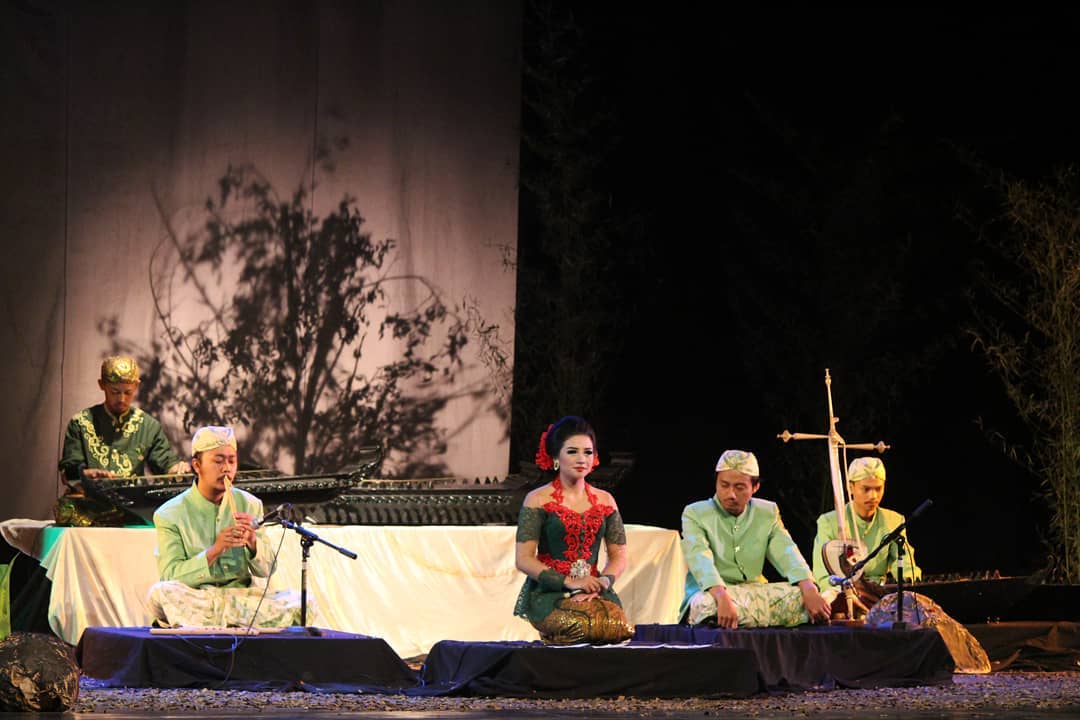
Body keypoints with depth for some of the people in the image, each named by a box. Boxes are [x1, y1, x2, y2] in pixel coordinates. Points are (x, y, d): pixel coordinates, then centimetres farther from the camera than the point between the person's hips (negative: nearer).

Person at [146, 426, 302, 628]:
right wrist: (215, 551, -22)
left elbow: (266, 571, 7)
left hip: (240, 595, 3)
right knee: (160, 592, -35)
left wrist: (253, 542, -14)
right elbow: (171, 576, -11)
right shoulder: (170, 514, -2)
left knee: (301, 604, -21)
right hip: (194, 599, -3)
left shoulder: (249, 505, 8)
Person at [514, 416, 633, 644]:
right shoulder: (538, 501, 2)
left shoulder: (604, 501, 15)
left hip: (593, 590, 3)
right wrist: (570, 582, -15)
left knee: (618, 625, -30)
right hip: (548, 592, -3)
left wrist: (602, 582, -10)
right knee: (580, 625, -34)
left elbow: (619, 557, 13)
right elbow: (523, 559, -5)